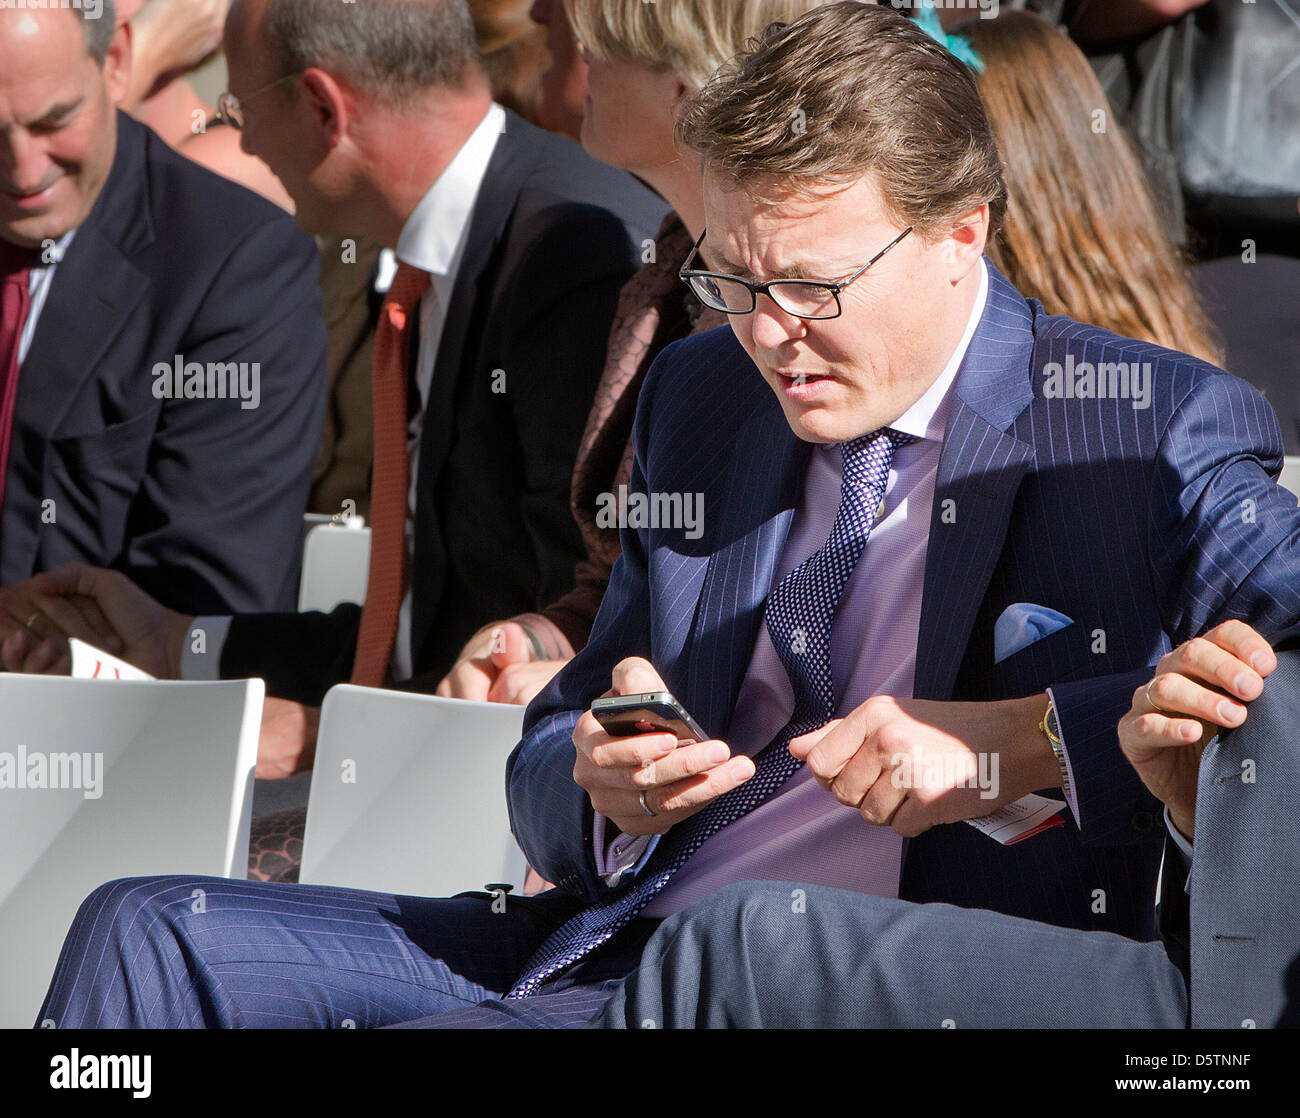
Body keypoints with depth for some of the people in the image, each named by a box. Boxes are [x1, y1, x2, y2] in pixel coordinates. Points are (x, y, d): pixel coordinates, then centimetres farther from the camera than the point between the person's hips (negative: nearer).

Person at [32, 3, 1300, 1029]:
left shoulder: (1159, 432, -3)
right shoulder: (698, 397, 17)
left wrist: (1023, 738, -28)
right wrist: (605, 785, -5)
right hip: (594, 949, 7)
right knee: (151, 937, -7)